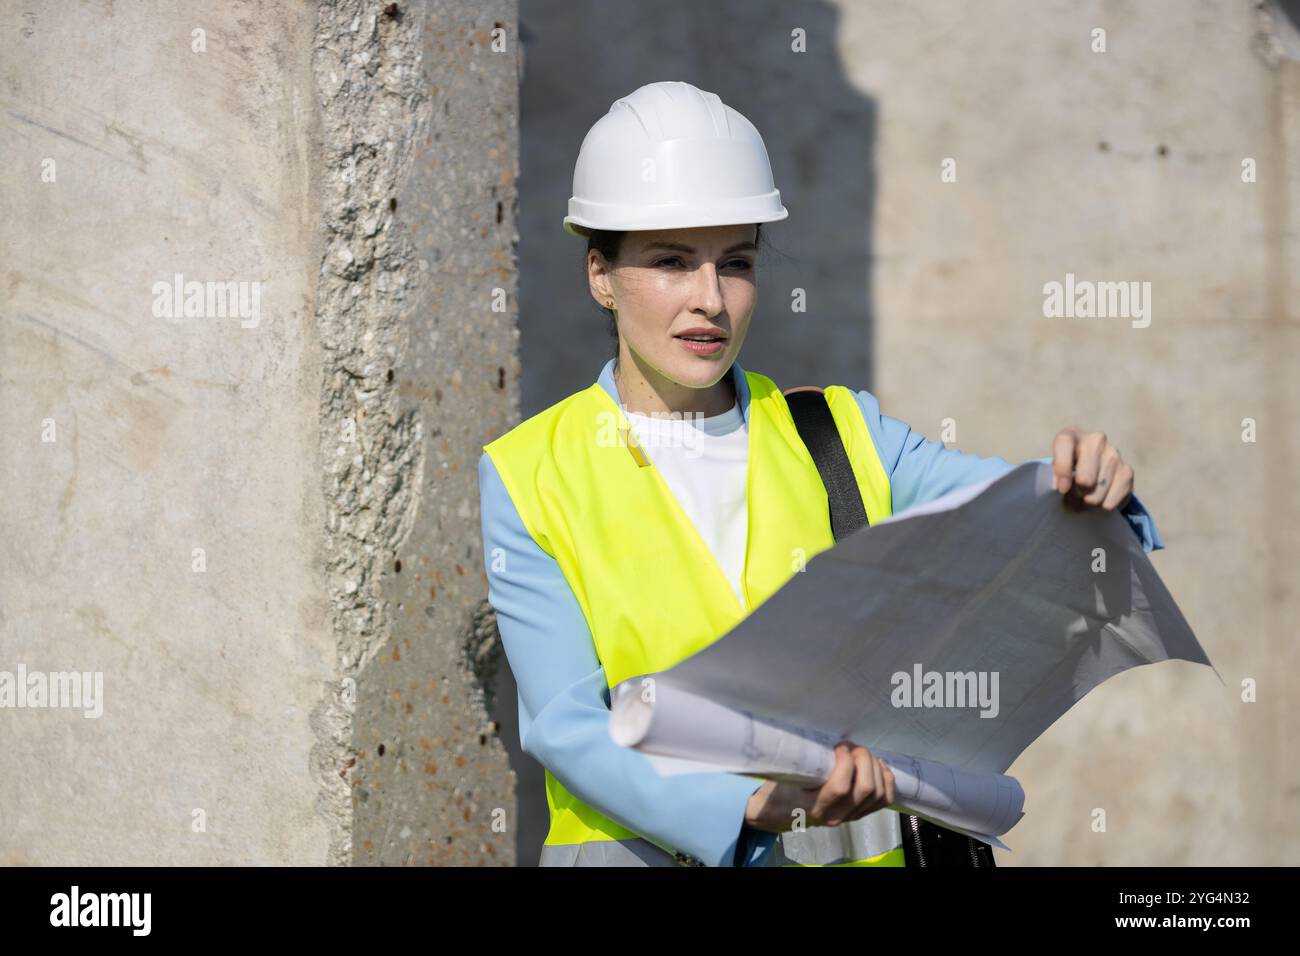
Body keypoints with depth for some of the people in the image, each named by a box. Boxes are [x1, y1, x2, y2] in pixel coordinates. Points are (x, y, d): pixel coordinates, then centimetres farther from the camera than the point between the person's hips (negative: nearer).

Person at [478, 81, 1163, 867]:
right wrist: (754, 807, -21)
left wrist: (1091, 488, -17)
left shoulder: (843, 438, 11)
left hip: (854, 848, 4)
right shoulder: (527, 480, 2)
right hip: (637, 847, -4)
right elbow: (568, 725, -6)